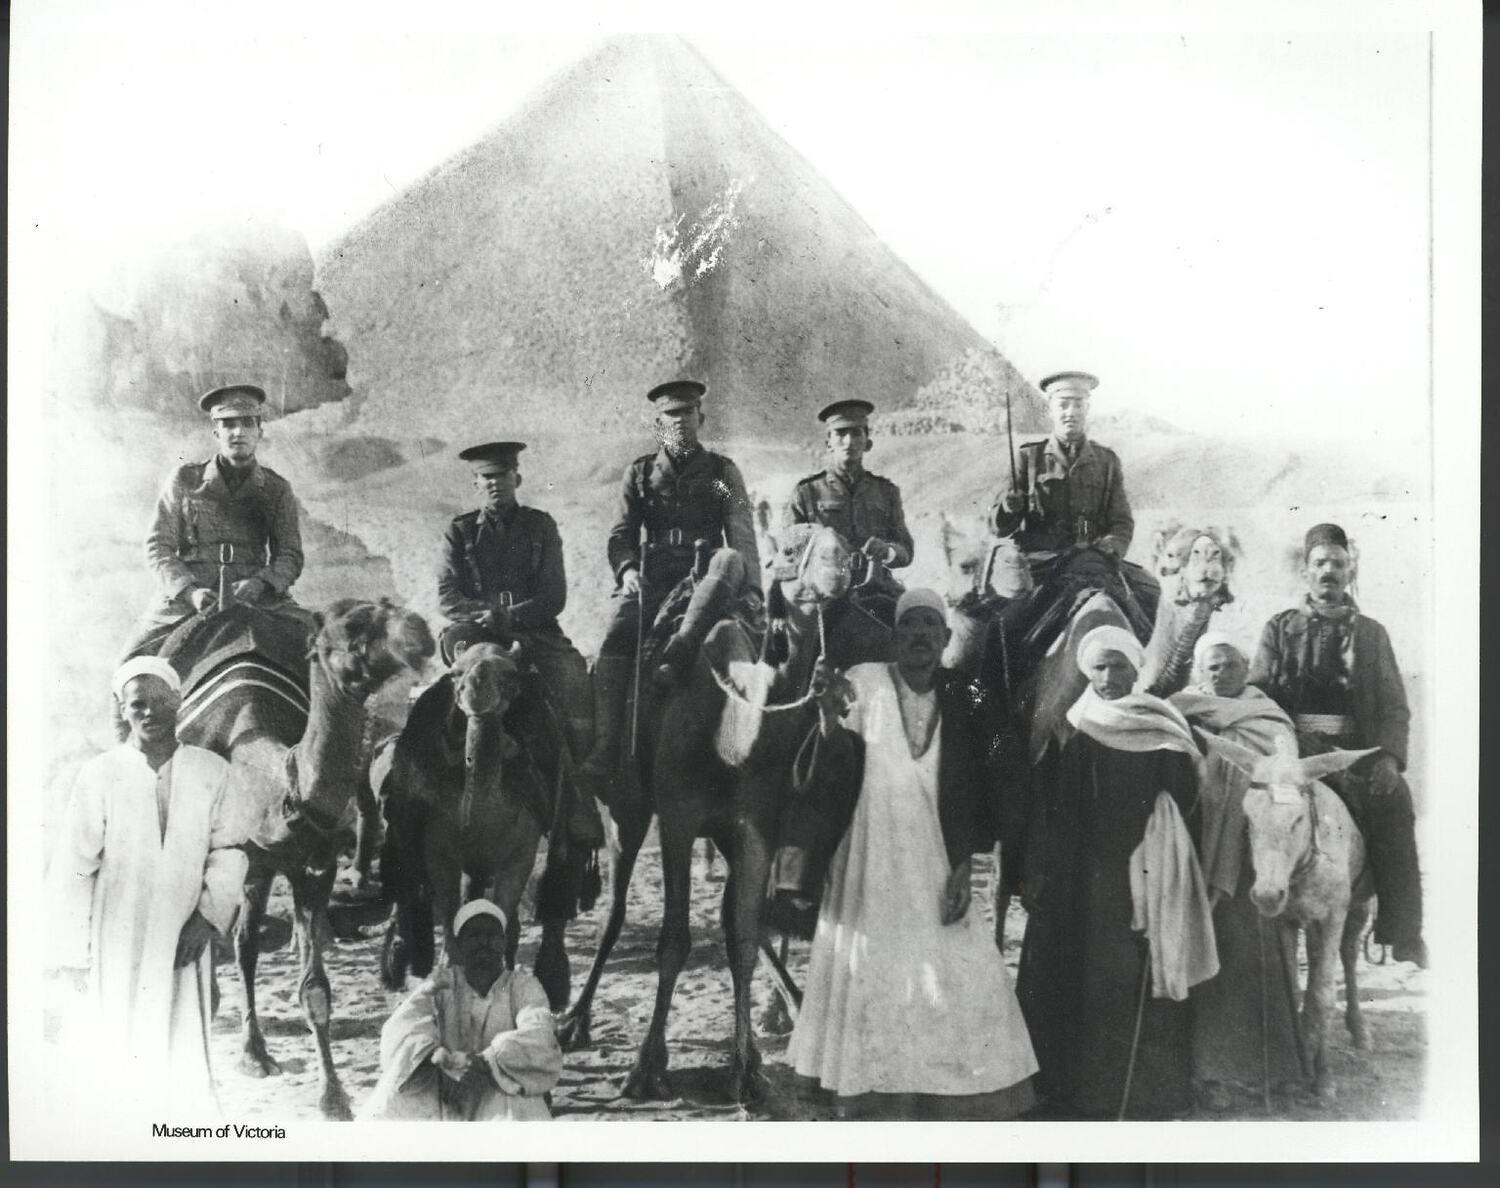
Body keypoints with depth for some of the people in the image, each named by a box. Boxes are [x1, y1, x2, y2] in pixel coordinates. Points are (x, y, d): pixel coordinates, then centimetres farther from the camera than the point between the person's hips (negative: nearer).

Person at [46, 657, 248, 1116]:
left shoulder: (212, 771, 1)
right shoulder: (99, 775, -4)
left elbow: (228, 849, 6)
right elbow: (71, 871, -3)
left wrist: (209, 917, -8)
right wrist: (71, 956, -3)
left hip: (184, 947, 2)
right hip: (116, 952, -1)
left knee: (185, 1059, 5)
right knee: (117, 1064, 4)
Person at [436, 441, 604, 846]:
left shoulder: (540, 525, 14)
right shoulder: (459, 532, 15)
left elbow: (554, 596, 3)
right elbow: (448, 597, 4)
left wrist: (511, 615, -15)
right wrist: (488, 613, -16)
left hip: (535, 630, -1)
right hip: (479, 630, 1)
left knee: (573, 676, -28)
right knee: (453, 640, -34)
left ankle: (580, 802, -27)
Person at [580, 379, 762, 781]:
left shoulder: (722, 471, 14)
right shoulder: (639, 473, 17)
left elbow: (742, 536, 5)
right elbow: (620, 534, 11)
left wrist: (752, 590, -12)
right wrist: (628, 569, -12)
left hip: (705, 578, -1)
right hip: (653, 578, 1)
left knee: (730, 559, -35)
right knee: (617, 635, -26)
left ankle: (678, 652, -43)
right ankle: (605, 748, -30)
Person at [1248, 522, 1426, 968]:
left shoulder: (1371, 633, 21)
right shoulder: (1279, 629, 17)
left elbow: (1394, 706, 13)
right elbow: (1258, 697, 5)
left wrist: (1389, 756, -8)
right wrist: (1299, 744, -13)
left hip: (1357, 750, 1)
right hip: (1297, 748, -1)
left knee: (1394, 797, -30)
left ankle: (1403, 933, -27)